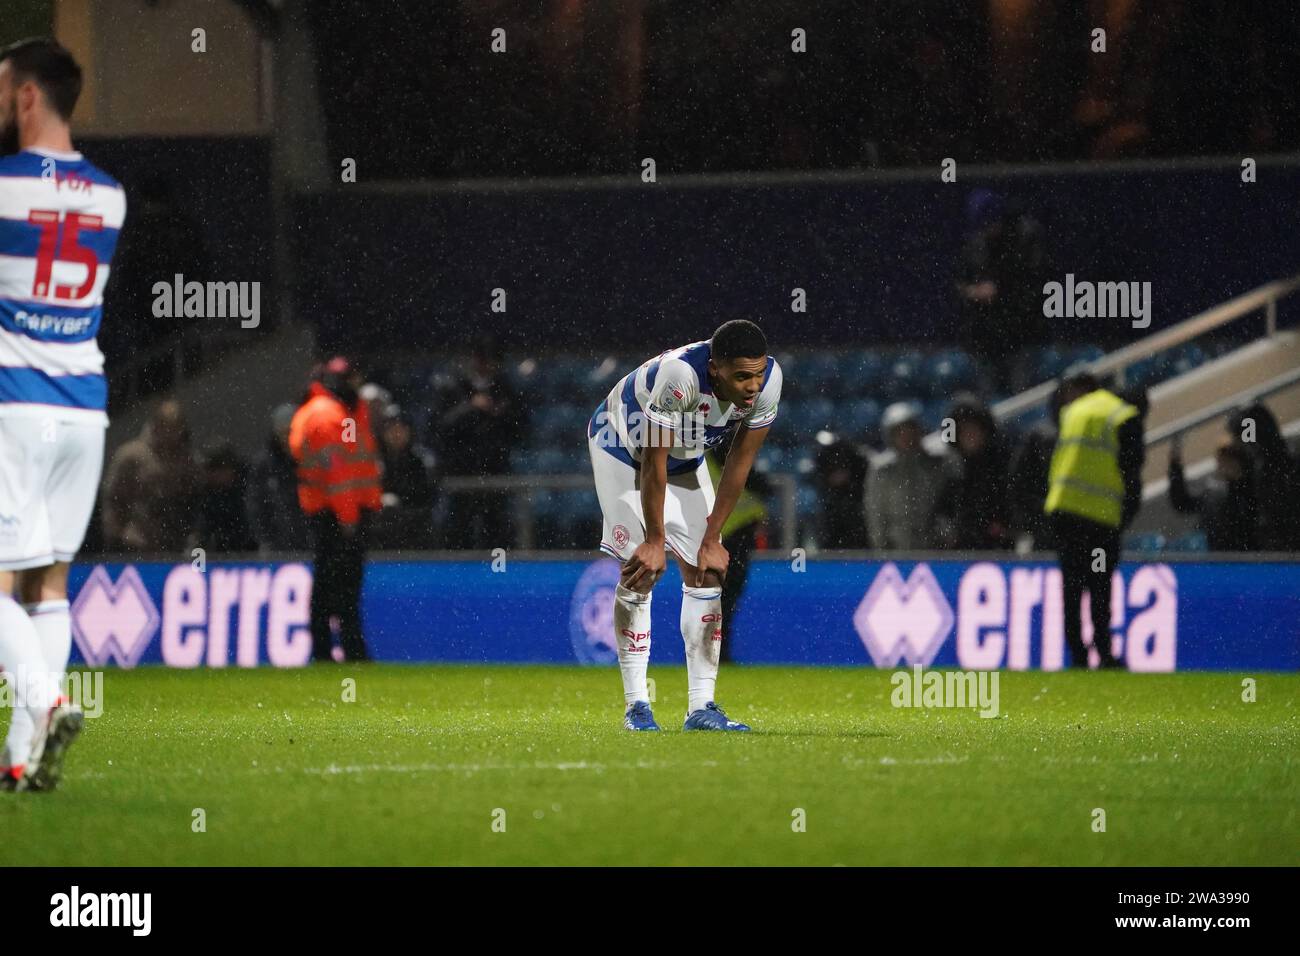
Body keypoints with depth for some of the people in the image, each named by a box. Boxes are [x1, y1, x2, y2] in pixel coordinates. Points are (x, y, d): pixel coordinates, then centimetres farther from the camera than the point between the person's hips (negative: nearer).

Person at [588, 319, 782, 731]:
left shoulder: (768, 379, -26)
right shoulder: (679, 375, -42)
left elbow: (740, 461, -14)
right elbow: (653, 463, -30)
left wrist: (712, 539, -11)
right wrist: (655, 540, -21)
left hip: (686, 458, 5)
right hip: (623, 446, -5)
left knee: (706, 573, -2)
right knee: (641, 571, -11)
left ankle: (701, 706, -2)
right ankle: (636, 705, -6)